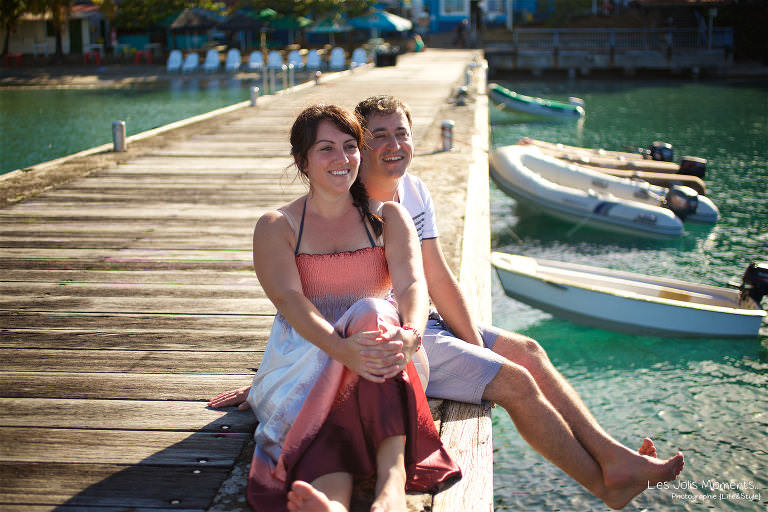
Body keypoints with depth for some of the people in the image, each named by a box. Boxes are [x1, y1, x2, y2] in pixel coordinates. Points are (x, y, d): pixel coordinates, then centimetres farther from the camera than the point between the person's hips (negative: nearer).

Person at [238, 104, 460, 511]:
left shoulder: (388, 217, 11)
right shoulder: (275, 227, 7)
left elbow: (412, 283, -7)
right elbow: (288, 299, -11)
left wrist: (410, 333, -34)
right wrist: (341, 348, -33)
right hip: (306, 363, 0)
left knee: (375, 314, -35)